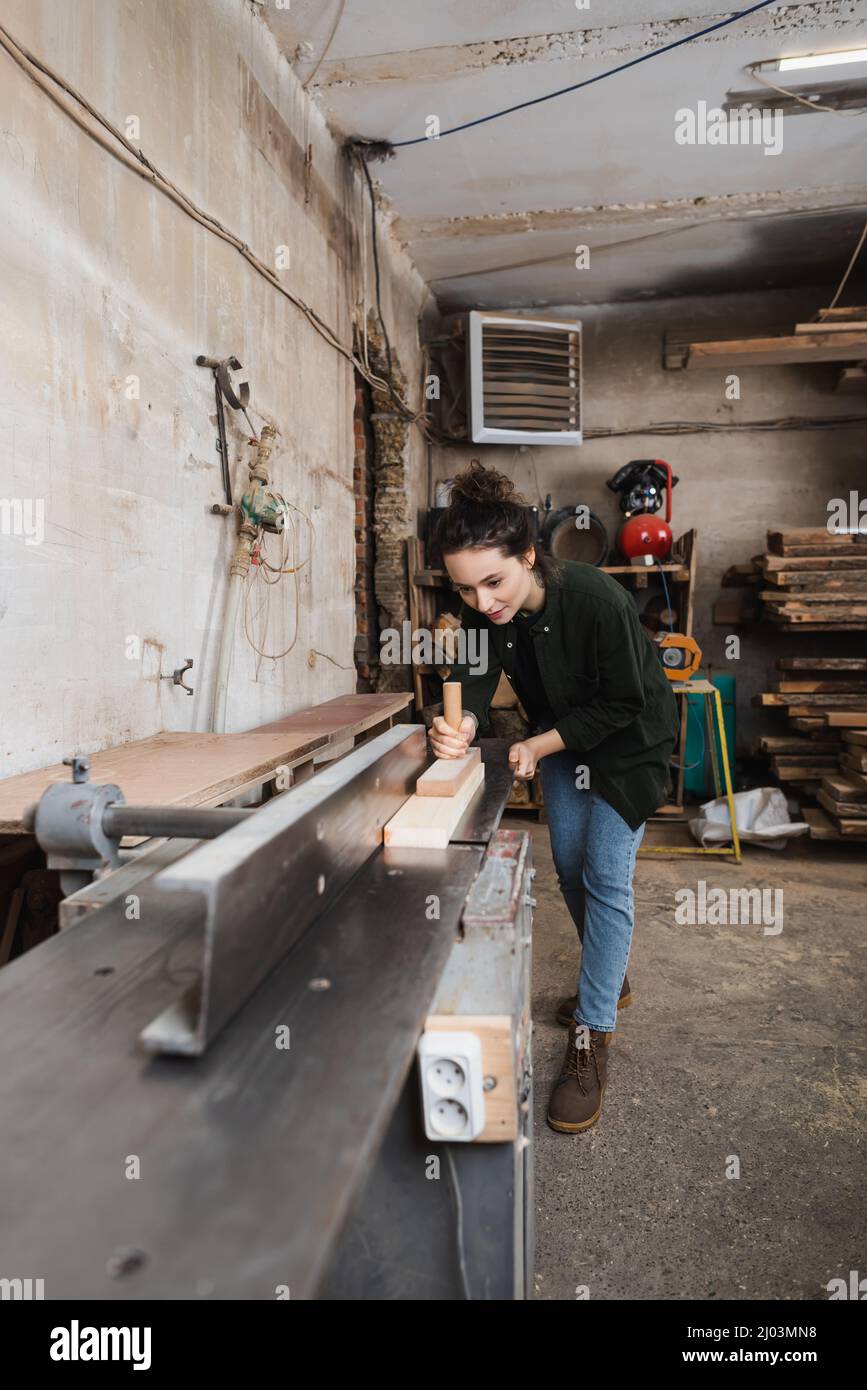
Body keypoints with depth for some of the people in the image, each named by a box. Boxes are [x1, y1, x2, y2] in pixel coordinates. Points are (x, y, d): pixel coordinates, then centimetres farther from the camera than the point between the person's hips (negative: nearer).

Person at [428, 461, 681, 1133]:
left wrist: (538, 746, -28)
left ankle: (592, 1040, 0)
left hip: (629, 741, -6)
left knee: (606, 877, -9)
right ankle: (610, 979, 38)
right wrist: (463, 726, -44)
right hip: (561, 737, 6)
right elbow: (477, 676, -22)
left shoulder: (598, 600, -36)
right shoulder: (483, 606, -20)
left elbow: (621, 704, -27)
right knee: (571, 869, 14)